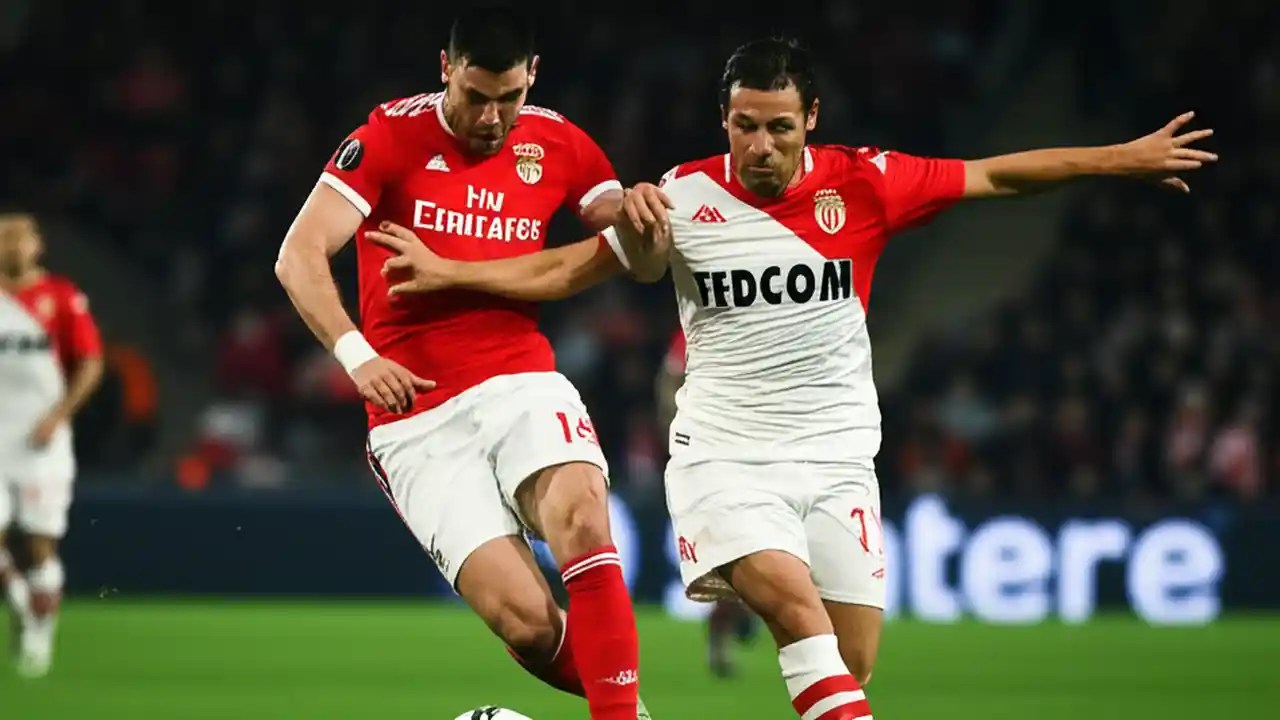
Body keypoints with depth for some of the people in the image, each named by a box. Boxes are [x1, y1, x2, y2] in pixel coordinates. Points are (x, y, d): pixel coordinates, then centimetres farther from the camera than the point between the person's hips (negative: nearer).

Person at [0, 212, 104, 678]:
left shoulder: (62, 297, -1)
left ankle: (41, 633, 11)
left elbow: (91, 362, 0)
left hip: (41, 440, -2)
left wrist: (58, 415, -10)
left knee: (42, 542, -2)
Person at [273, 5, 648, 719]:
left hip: (520, 384, 2)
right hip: (417, 417, -2)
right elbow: (299, 258, -8)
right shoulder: (392, 136, -3)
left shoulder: (558, 145, 8)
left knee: (583, 522, -32)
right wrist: (357, 354, -23)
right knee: (528, 620, -17)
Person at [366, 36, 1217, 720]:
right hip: (725, 453, -2)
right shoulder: (683, 197, -2)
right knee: (795, 604, -28)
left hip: (836, 456, 2)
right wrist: (445, 272, 6)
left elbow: (998, 175, 2)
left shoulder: (862, 183, -2)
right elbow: (566, 270, 10)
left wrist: (1123, 157, -2)